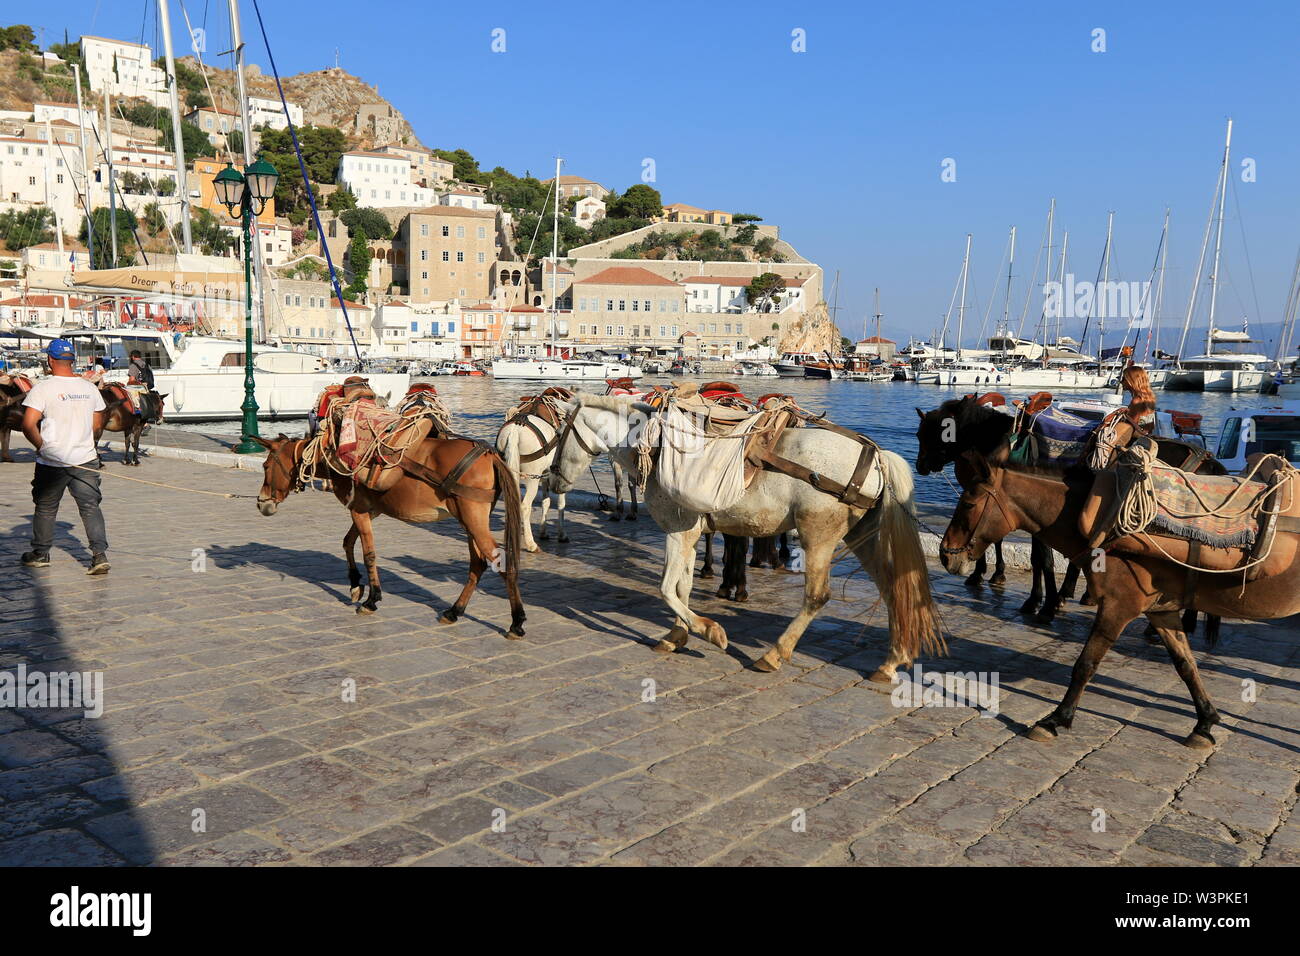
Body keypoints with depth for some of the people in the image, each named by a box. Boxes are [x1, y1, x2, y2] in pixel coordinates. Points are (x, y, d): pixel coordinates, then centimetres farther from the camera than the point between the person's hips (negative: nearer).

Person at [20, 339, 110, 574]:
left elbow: (28, 424, -17)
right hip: (86, 460, 3)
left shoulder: (43, 388, -10)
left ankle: (40, 554, 27)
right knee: (91, 507, 3)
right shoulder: (90, 387, 4)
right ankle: (100, 554, -7)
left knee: (45, 508, 14)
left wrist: (41, 446, -3)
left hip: (52, 463, -3)